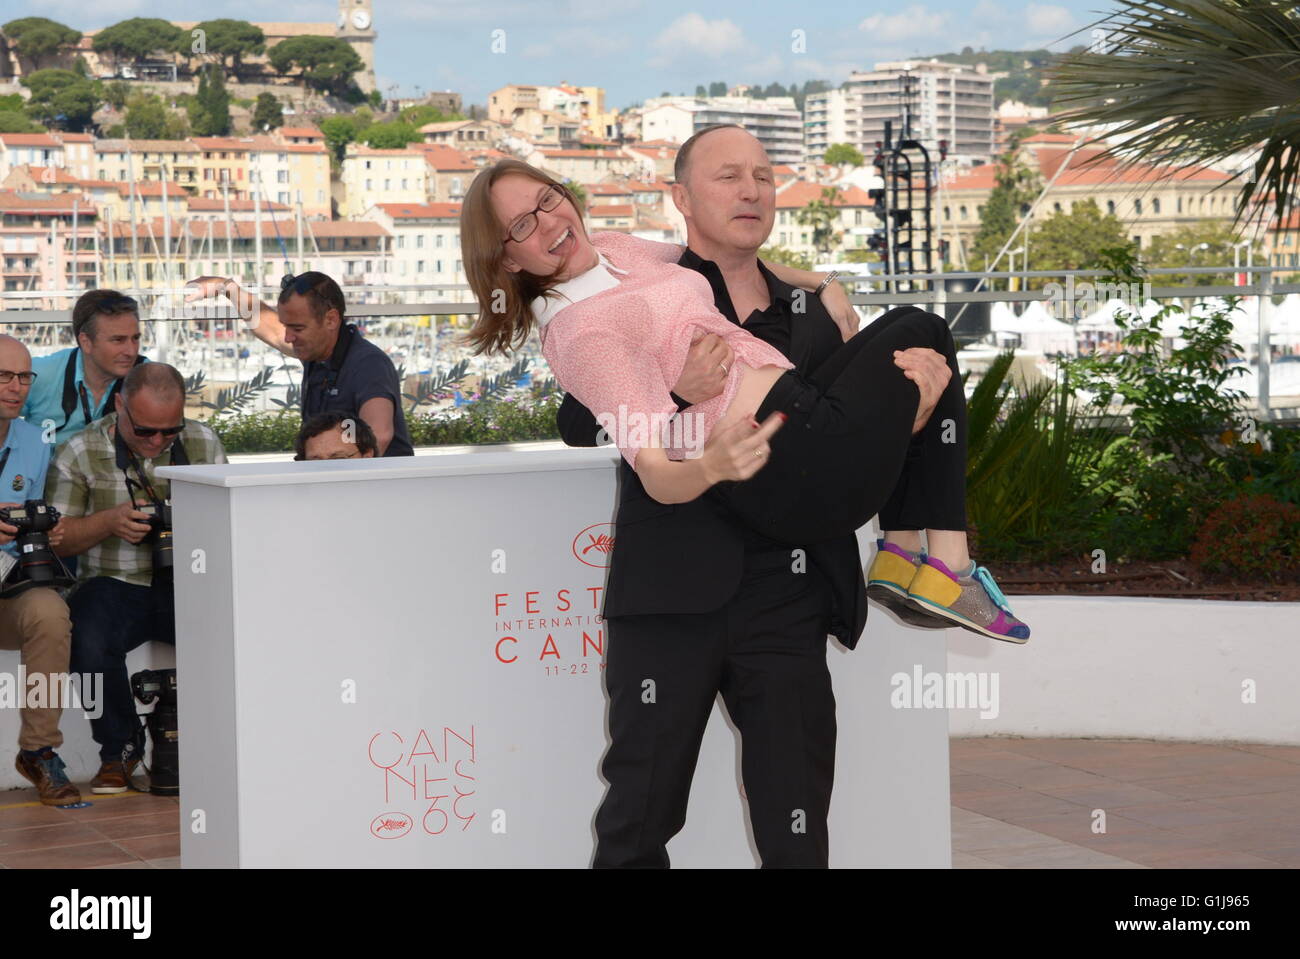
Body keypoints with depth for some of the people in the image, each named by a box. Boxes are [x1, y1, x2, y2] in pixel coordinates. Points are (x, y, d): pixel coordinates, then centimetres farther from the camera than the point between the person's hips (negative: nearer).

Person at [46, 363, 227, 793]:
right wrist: (109, 521, -17)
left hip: (187, 582, 2)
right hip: (114, 584, -1)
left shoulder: (204, 443, 9)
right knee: (87, 642, -34)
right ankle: (119, 748, -6)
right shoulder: (80, 453, 0)